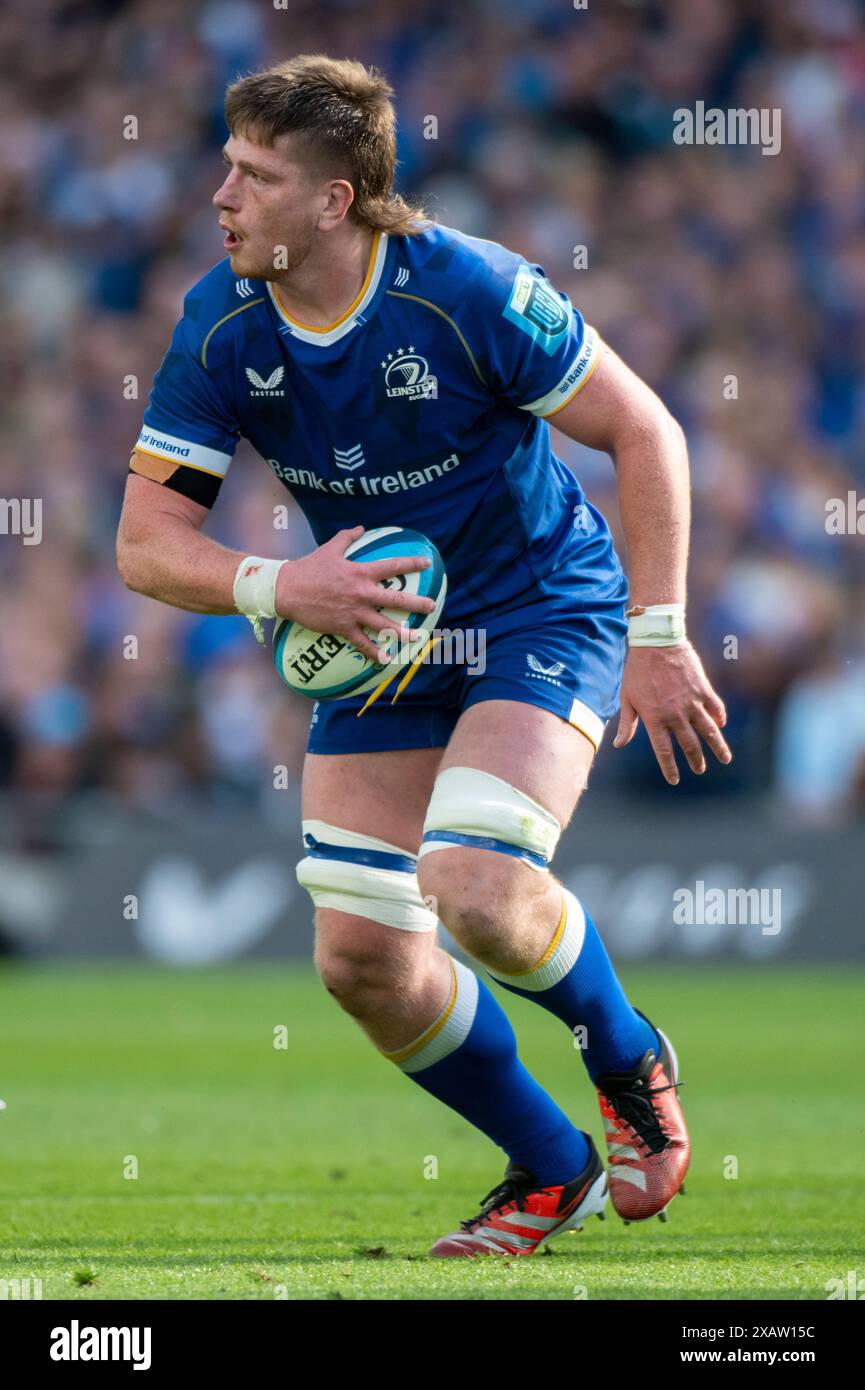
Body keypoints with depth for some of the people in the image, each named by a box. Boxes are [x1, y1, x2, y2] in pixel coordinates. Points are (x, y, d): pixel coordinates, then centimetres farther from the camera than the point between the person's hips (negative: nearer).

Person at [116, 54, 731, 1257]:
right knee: (362, 960, -3)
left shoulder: (464, 290, -24)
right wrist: (281, 587, -27)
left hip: (542, 614, -5)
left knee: (476, 893, -27)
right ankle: (551, 1172, 21)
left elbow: (644, 433, -15)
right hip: (380, 632, 5)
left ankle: (631, 1066, 7)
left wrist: (659, 640, -17)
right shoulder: (220, 328, -12)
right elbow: (145, 544, -7)